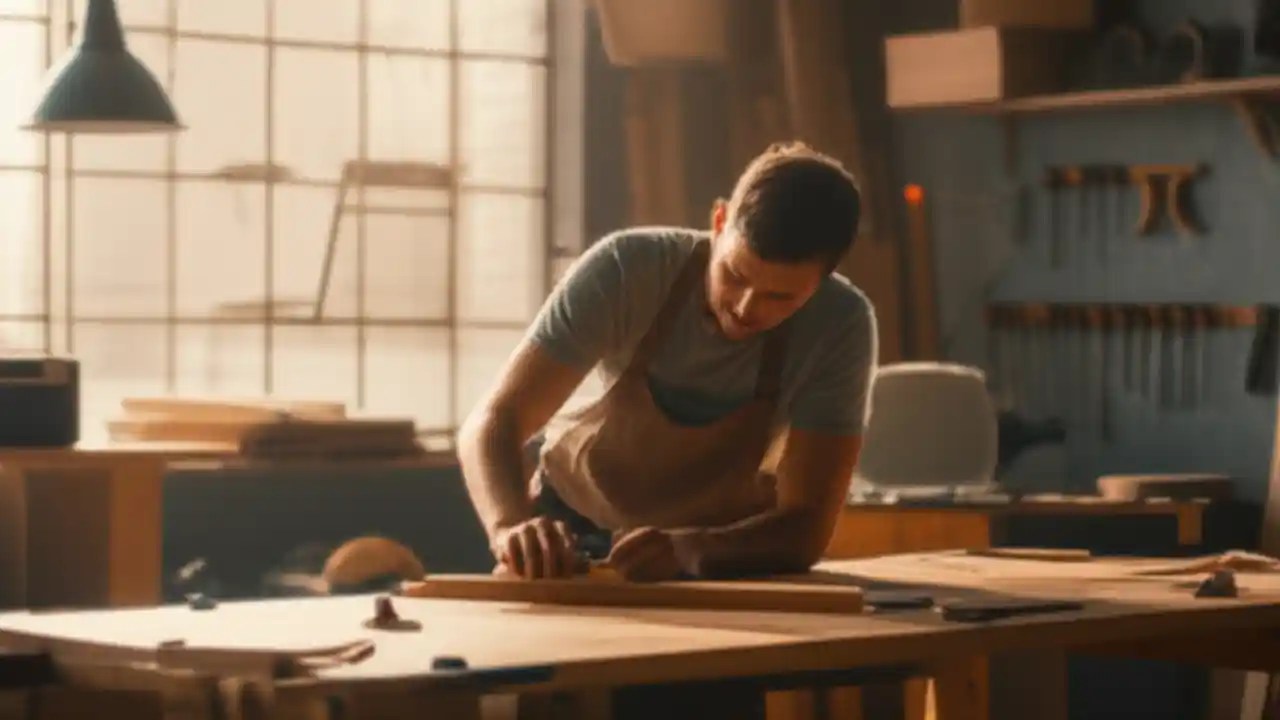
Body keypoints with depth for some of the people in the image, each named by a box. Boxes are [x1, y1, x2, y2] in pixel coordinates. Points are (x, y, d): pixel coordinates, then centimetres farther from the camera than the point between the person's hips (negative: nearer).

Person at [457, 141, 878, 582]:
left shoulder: (842, 325, -26)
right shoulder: (626, 269, -27)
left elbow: (806, 526, -27)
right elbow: (494, 422, -27)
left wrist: (687, 548, -46)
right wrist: (510, 526, -48)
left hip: (724, 543, 0)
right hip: (577, 522, 0)